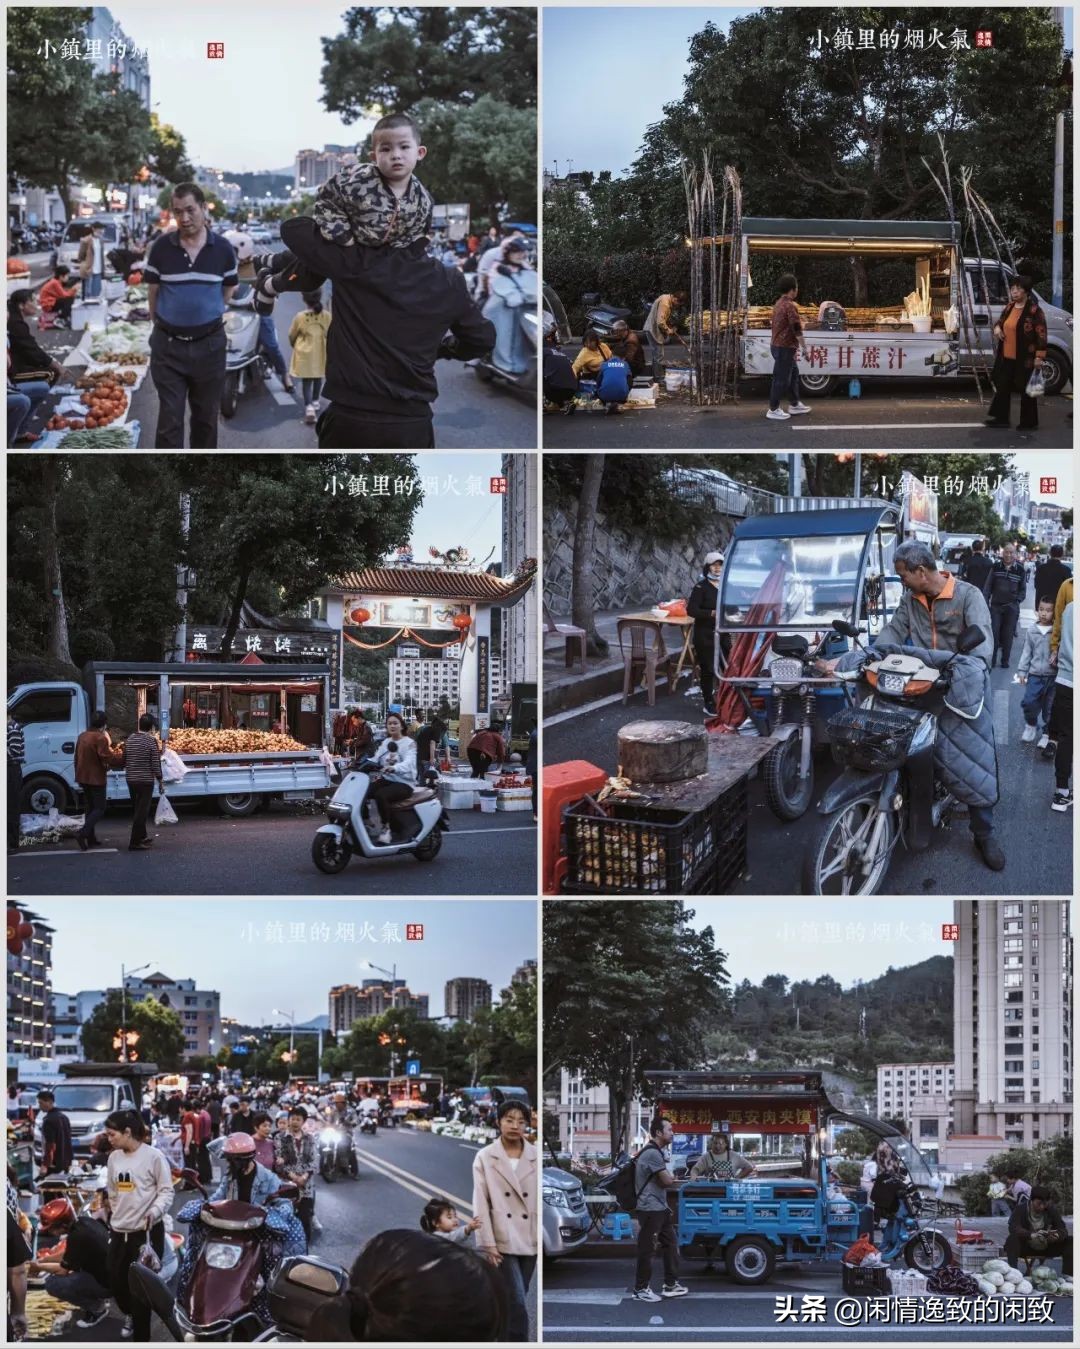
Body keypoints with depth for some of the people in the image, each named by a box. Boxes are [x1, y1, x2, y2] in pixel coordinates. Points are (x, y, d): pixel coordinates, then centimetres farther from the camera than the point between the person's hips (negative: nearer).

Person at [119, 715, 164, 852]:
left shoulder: (130, 739, 4)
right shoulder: (151, 741, -12)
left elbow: (123, 760, 10)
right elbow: (156, 763, -13)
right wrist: (160, 781, -4)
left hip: (131, 779, 6)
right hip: (146, 780, -6)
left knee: (138, 809, 20)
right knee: (142, 811, -3)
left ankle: (142, 837, 33)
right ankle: (135, 843, -7)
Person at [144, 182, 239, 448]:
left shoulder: (223, 249, -3)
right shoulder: (161, 247, -5)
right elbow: (152, 291, 4)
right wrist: (162, 323, 9)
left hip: (209, 344, 1)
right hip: (168, 345, -1)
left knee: (206, 416, 13)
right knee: (169, 419, -3)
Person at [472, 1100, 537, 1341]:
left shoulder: (536, 1157, 5)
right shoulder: (485, 1157, -1)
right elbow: (480, 1204, -3)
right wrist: (487, 1244, -9)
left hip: (529, 1240, 3)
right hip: (502, 1241, -3)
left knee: (512, 1304, 11)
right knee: (517, 1306, -11)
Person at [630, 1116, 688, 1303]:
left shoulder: (657, 1152, 15)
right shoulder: (652, 1153, -19)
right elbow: (667, 1181, -16)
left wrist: (669, 1180, 1)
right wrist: (673, 1180, 5)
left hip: (660, 1208, 10)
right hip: (650, 1209, -10)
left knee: (670, 1245, 14)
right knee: (647, 1249, -3)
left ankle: (670, 1285, 23)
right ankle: (641, 1290, 3)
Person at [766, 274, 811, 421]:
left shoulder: (778, 303, 13)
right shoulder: (790, 306, -19)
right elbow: (797, 329, -21)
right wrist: (804, 347, -15)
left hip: (777, 344, 10)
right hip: (785, 347, -10)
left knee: (793, 373, 20)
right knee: (781, 378, -4)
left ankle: (794, 404, 28)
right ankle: (773, 410, 0)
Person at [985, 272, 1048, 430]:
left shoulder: (1034, 310, -12)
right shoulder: (1009, 307, 10)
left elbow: (1041, 334, -14)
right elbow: (1001, 321, 27)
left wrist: (1039, 356, -20)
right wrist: (997, 328, 2)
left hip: (1025, 358, -7)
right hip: (1006, 357, 7)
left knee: (1026, 389, 2)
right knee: (1002, 387, 11)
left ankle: (1029, 422, 12)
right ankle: (1000, 417, 21)